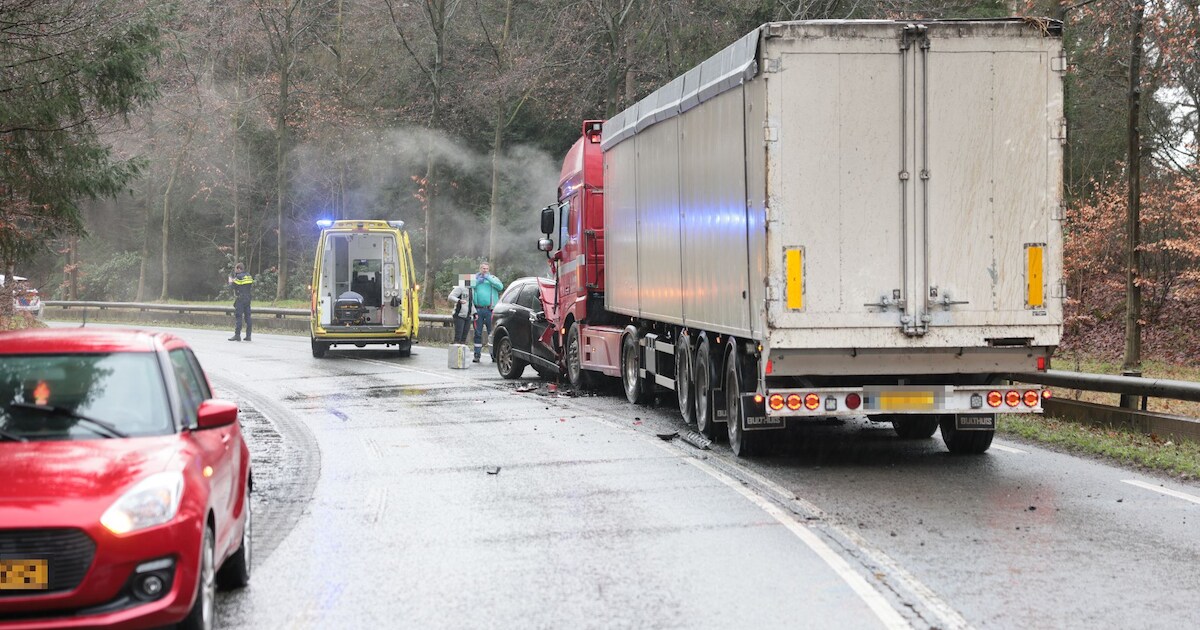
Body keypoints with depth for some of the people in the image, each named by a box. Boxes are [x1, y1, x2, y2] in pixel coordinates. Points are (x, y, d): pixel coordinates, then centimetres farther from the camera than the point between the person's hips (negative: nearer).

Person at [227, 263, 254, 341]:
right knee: (247, 316, 9)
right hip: (248, 299, 7)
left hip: (240, 299, -7)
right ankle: (248, 335, 9)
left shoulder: (239, 276, -12)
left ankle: (237, 335, -9)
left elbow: (232, 285, -12)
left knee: (238, 317, -5)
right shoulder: (249, 276, 12)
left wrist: (230, 279, 10)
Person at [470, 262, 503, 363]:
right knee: (478, 333, 4)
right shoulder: (474, 279, 15)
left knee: (492, 332, -2)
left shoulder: (493, 278, 11)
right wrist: (477, 282, -7)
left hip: (490, 309, -1)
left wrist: (488, 278, -9)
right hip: (478, 310, 1)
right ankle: (477, 355, 7)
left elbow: (500, 286, -8)